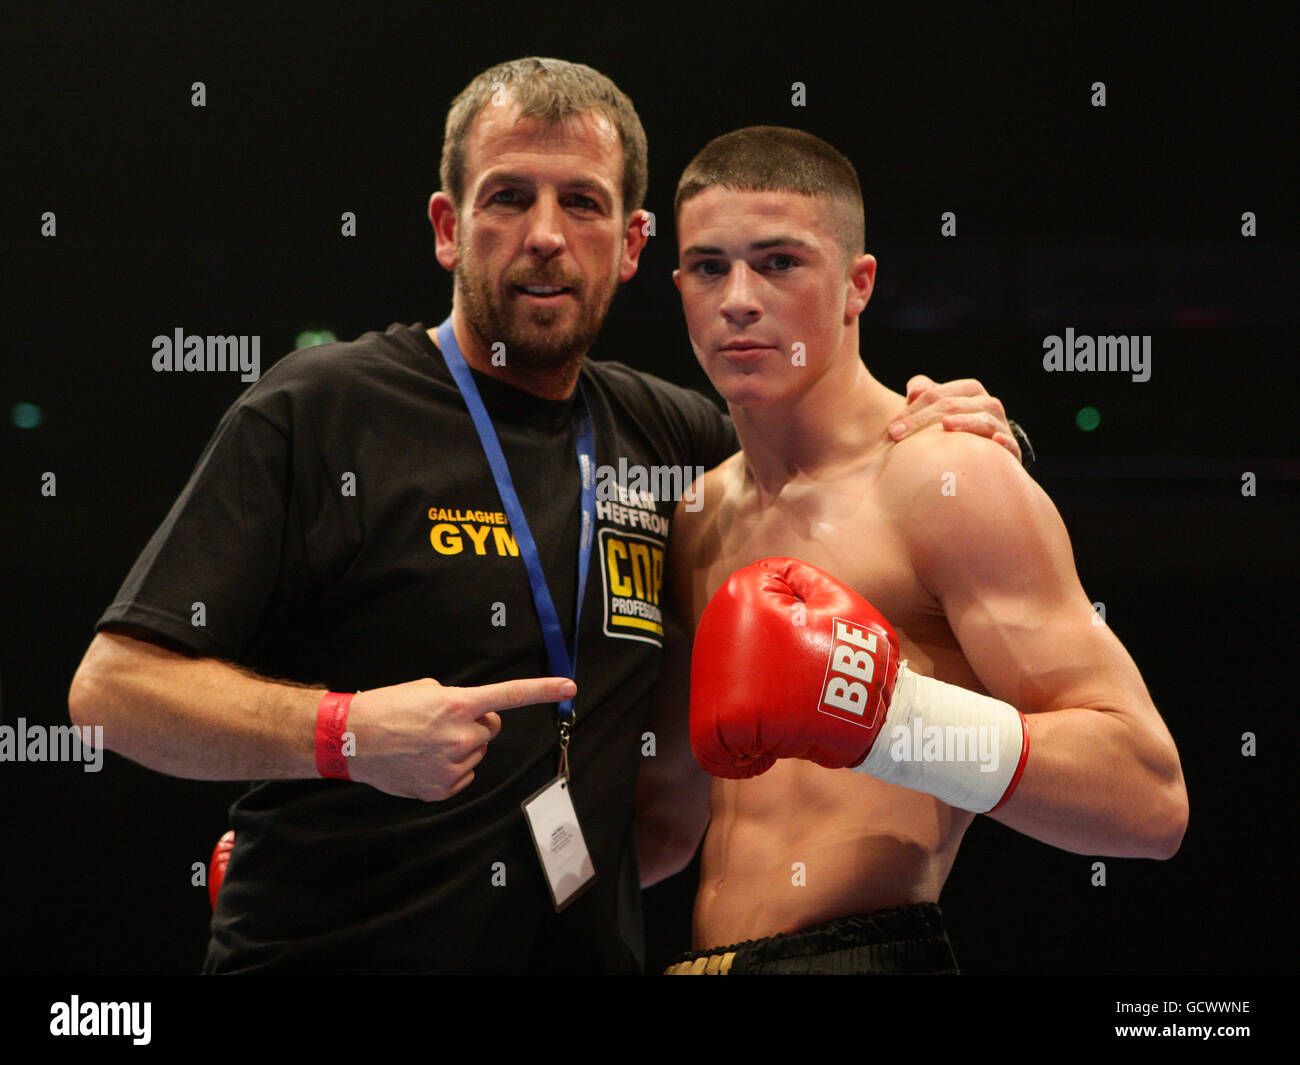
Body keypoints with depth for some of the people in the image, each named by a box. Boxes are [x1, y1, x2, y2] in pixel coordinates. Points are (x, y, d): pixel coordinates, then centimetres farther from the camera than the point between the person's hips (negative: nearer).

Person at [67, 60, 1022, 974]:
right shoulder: (319, 410, -6)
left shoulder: (672, 435, 8)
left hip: (591, 951, 5)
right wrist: (346, 733, -25)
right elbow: (114, 687, -10)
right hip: (326, 952, -5)